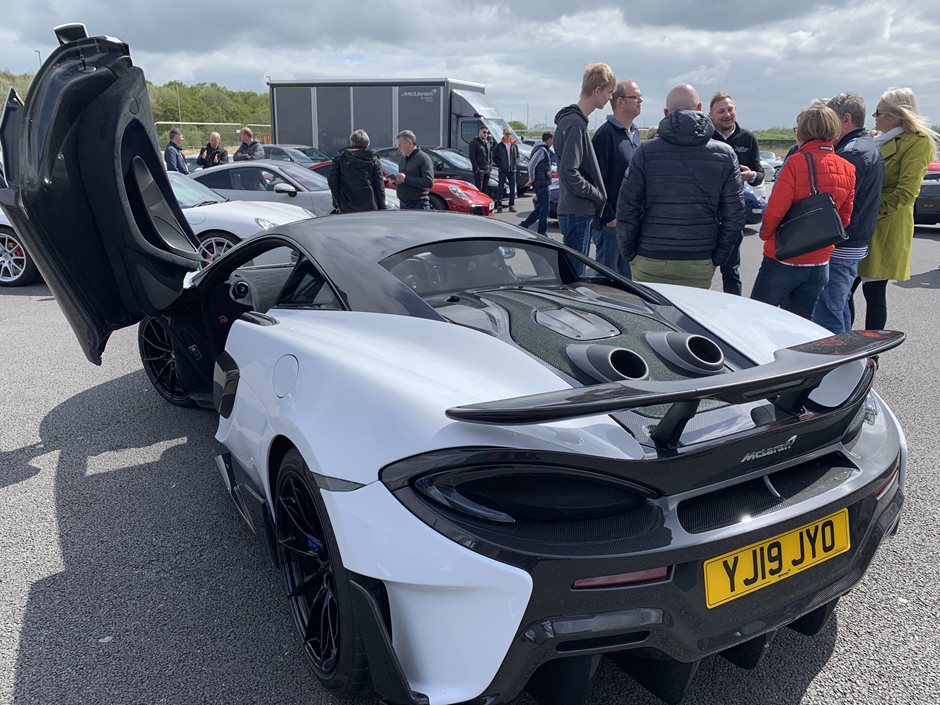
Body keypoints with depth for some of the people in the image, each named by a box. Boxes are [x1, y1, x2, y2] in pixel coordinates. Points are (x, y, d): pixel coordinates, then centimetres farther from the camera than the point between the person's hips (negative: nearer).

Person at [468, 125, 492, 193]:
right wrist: (476, 168, -16)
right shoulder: (474, 142, -5)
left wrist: (490, 164, 10)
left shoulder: (488, 143, 18)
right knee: (478, 189, -9)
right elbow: (472, 156, -11)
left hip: (487, 170, 7)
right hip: (479, 170, -7)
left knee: (485, 189, 8)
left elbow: (490, 155, 25)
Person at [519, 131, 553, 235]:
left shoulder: (544, 150, 17)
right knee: (544, 209, -4)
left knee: (540, 208, 15)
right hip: (542, 184, -10)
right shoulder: (542, 150, -14)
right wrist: (532, 179, -13)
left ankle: (523, 226, 18)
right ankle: (542, 233, 2)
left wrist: (532, 179, 16)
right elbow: (531, 164, -22)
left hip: (541, 183, 10)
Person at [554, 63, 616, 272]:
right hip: (577, 212, -10)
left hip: (581, 211, 10)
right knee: (573, 272, -5)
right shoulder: (575, 123, -16)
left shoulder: (577, 120, 15)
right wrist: (598, 195, -12)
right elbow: (570, 172, -23)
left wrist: (597, 196, 12)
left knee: (574, 271, 16)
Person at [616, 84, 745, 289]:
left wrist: (629, 254, 7)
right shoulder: (725, 154, 2)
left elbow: (626, 211, -4)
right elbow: (734, 217, 2)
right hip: (700, 265, 1)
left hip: (650, 264, -1)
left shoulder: (646, 152, -4)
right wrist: (717, 258, 12)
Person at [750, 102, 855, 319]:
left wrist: (766, 233, 0)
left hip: (784, 258, -6)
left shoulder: (796, 162, -15)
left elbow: (775, 210, -18)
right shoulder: (848, 169, 5)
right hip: (820, 262, 6)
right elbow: (845, 217, 9)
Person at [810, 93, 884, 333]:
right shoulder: (870, 148, 17)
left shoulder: (852, 153, -17)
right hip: (858, 244, 11)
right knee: (840, 309, 22)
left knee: (827, 316, -6)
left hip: (839, 250, -11)